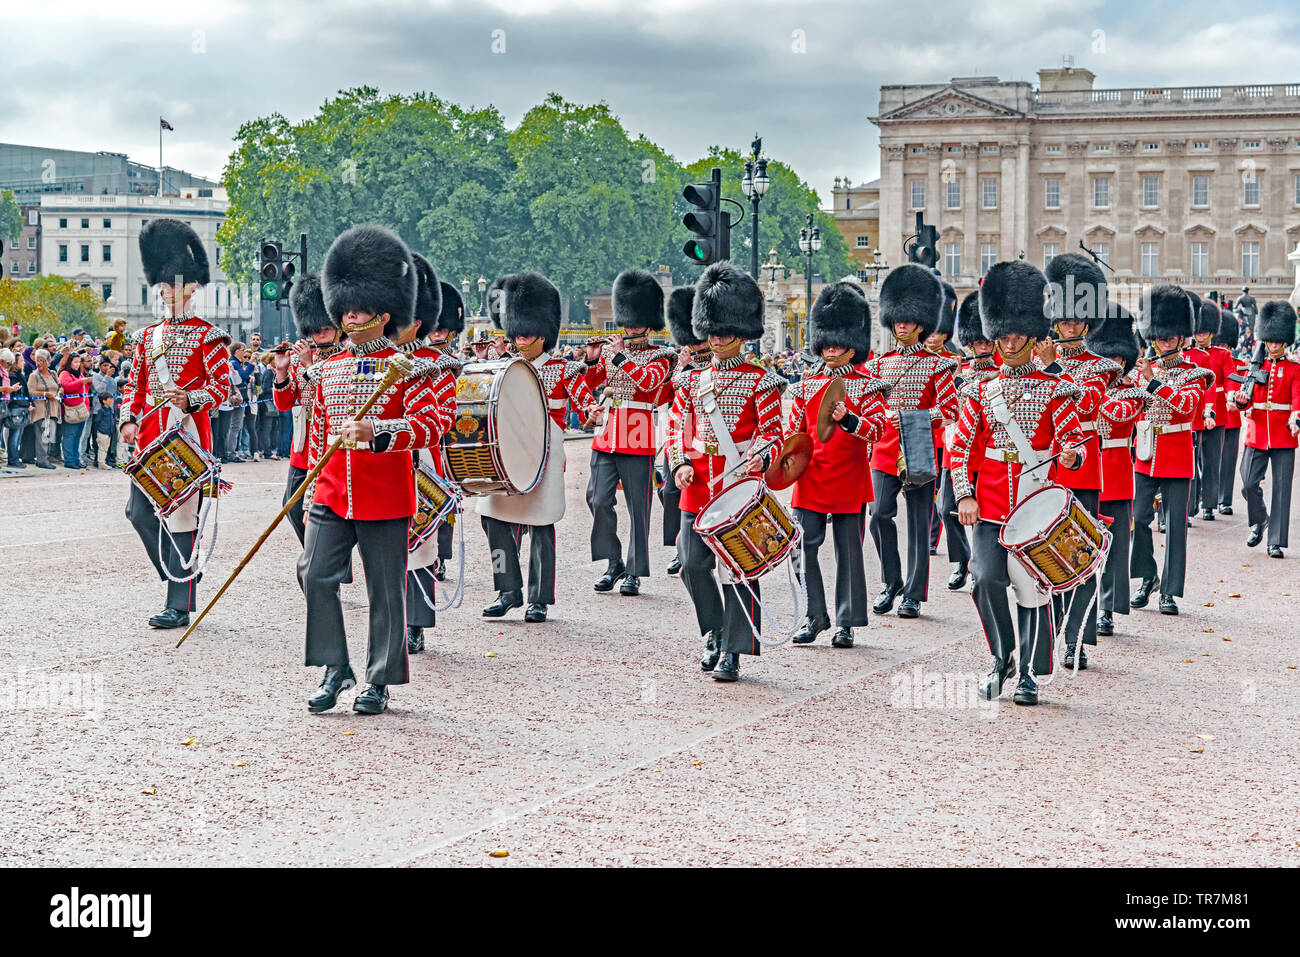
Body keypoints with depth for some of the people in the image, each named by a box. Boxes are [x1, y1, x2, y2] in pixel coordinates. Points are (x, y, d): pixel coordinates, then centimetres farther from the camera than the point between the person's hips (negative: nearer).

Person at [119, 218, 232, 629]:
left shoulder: (207, 336, -2)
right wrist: (128, 420, 3)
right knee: (139, 511, 4)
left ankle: (180, 605, -2)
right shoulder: (148, 336, 15)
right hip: (151, 434, 6)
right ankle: (178, 574, 24)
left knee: (182, 517, -5)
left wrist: (190, 399, -22)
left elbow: (222, 385, -5)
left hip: (189, 433, -6)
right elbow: (135, 384, 18)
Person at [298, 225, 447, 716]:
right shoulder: (328, 370, 12)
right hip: (331, 495, 4)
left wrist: (374, 430, -26)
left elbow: (432, 425, -13)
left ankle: (380, 682, 13)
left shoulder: (406, 369, -3)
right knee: (315, 575, -6)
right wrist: (312, 492, 16)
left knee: (385, 589, 3)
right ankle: (335, 669, 8)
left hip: (384, 500, -4)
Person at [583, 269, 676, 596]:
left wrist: (620, 357, -19)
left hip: (638, 441, -4)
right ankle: (614, 563, 14)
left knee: (638, 507, 0)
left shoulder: (660, 356, 2)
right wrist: (592, 360, -7)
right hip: (606, 438, 4)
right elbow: (588, 385, 11)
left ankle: (635, 573, 7)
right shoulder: (610, 349, 14)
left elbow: (647, 381, -17)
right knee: (599, 501, -1)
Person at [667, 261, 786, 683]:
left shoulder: (761, 382, 2)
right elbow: (676, 428, 13)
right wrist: (680, 463, -5)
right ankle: (714, 632, 24)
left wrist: (760, 458, -23)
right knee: (693, 565, 0)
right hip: (698, 487, 4)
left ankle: (732, 653, 2)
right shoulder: (693, 382, 13)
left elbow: (772, 431, -2)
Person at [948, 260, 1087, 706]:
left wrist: (1071, 456, -26)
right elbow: (960, 447, 8)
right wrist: (964, 497, -3)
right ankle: (1001, 656, 8)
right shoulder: (981, 392, 8)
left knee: (1033, 588, 2)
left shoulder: (1054, 390, 2)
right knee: (985, 578, -13)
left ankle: (1030, 674, 13)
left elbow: (1076, 442, -2)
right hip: (989, 507, 1)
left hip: (1037, 504, -1)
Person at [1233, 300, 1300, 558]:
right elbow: (1246, 398, 7)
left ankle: (1275, 542, 1)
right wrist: (1240, 400, -19)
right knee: (1249, 484, -7)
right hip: (1257, 434, 2)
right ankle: (1259, 521, 22)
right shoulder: (1256, 366, 11)